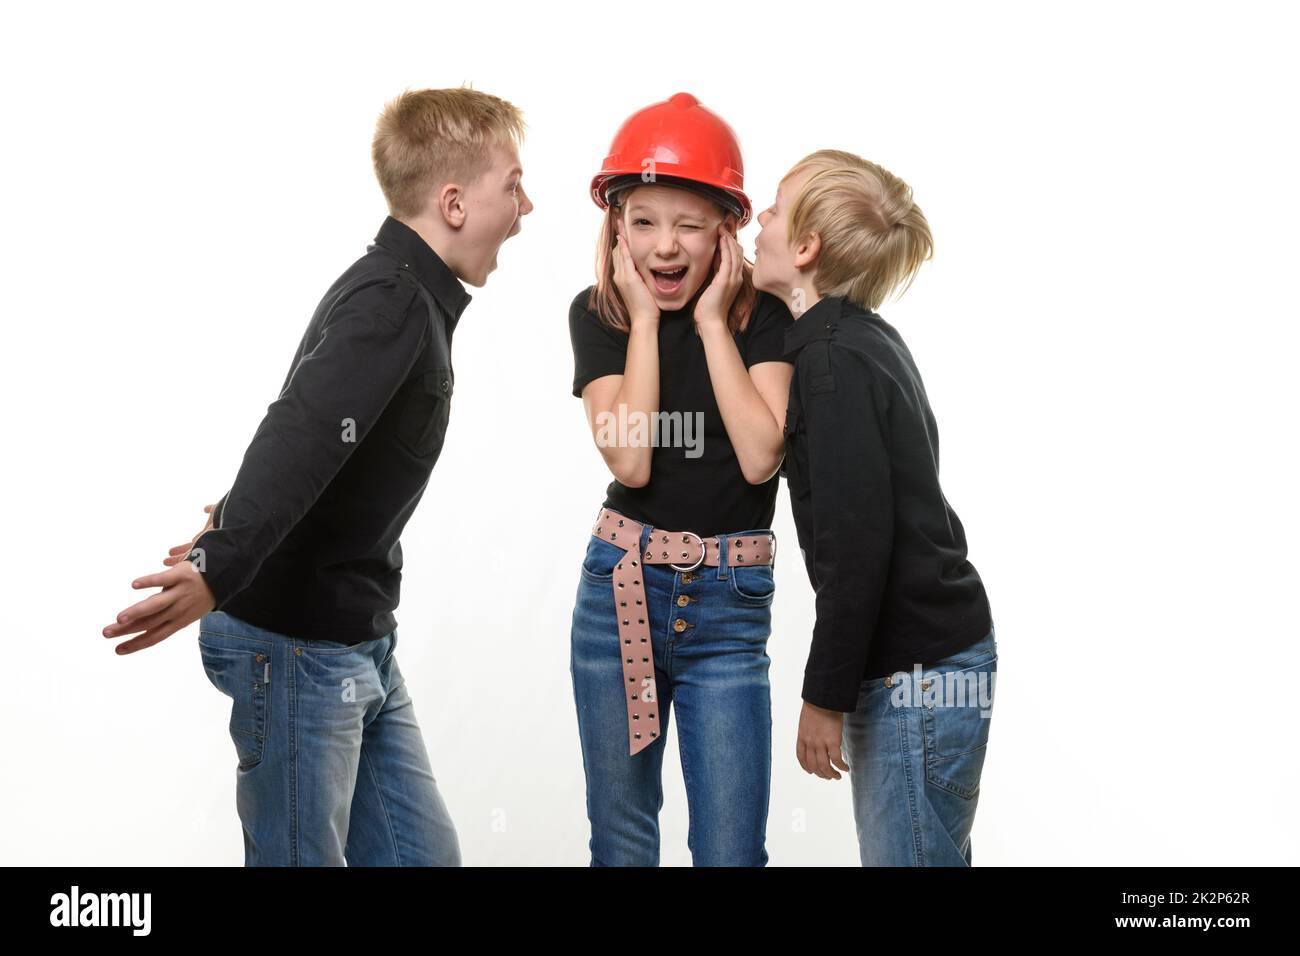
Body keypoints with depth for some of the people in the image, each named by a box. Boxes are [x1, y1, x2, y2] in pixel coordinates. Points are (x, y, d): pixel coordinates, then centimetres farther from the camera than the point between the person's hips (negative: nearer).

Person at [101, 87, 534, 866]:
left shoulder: (408, 293, 11)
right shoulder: (391, 302, -20)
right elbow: (301, 436, -36)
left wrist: (235, 526, 32)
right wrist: (220, 570, -49)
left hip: (361, 646, 9)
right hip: (299, 649, -9)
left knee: (422, 854, 11)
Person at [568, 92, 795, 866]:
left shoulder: (763, 313, -3)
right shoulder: (598, 314, -1)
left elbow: (761, 457, -17)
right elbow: (630, 462, -14)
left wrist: (711, 320, -13)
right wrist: (645, 319, -10)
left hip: (729, 605, -1)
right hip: (621, 590, 1)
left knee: (732, 850, 0)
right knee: (621, 840, 12)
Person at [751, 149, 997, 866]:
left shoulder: (833, 357, -17)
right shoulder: (866, 338, 12)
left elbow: (856, 544, -20)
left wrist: (824, 696, -15)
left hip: (917, 672, -9)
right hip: (930, 654, 9)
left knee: (911, 855, -2)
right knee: (891, 853, 15)